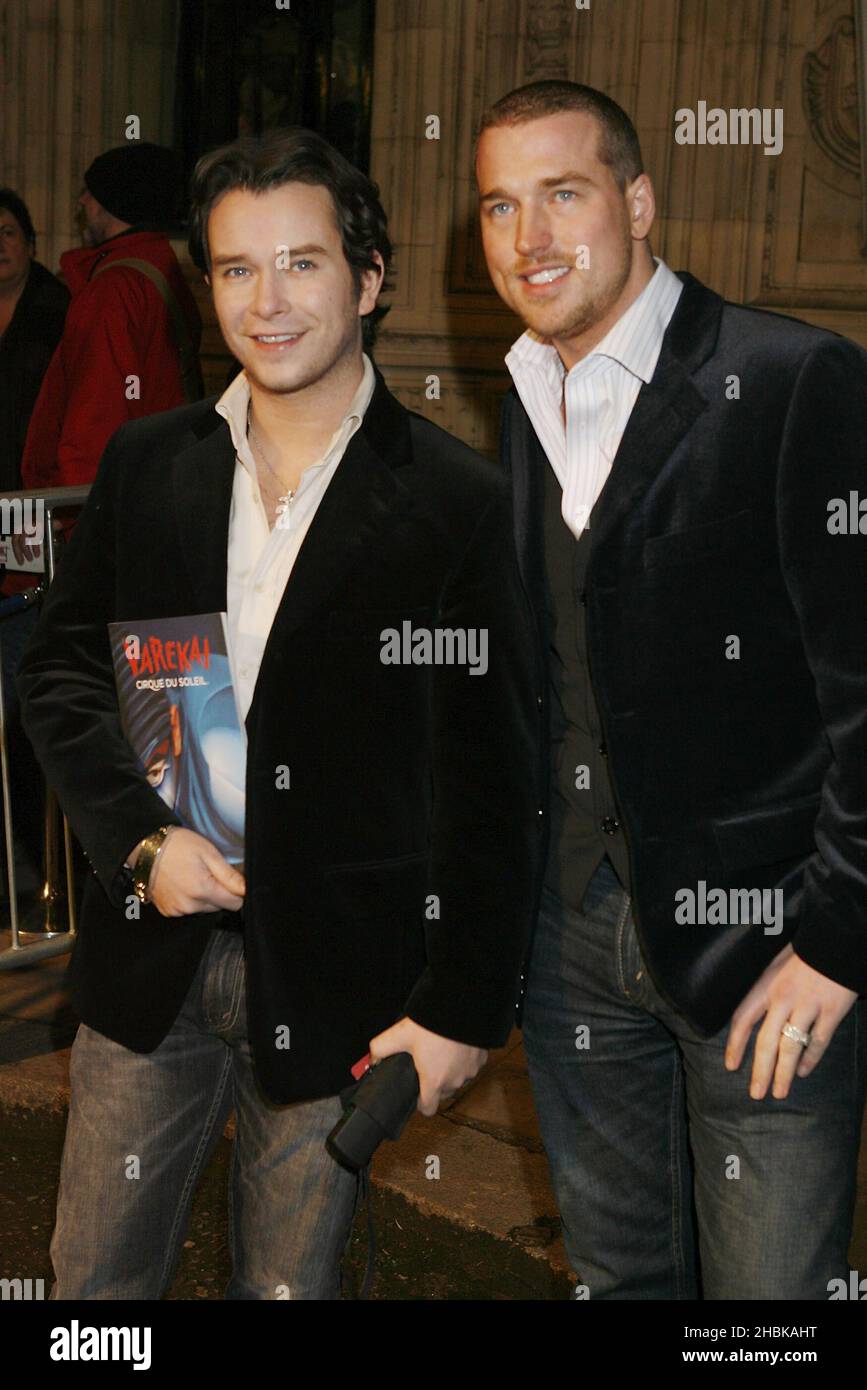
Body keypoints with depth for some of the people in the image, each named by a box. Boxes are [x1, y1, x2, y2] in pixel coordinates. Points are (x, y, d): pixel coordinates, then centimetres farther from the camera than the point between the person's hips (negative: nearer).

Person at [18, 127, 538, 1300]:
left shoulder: (453, 500, -7)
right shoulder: (145, 465, 4)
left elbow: (492, 779, -7)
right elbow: (61, 670, 9)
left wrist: (465, 1007, -8)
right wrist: (140, 837, -7)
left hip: (337, 980, -3)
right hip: (151, 952, 3)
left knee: (290, 1282, 13)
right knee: (95, 1273, 16)